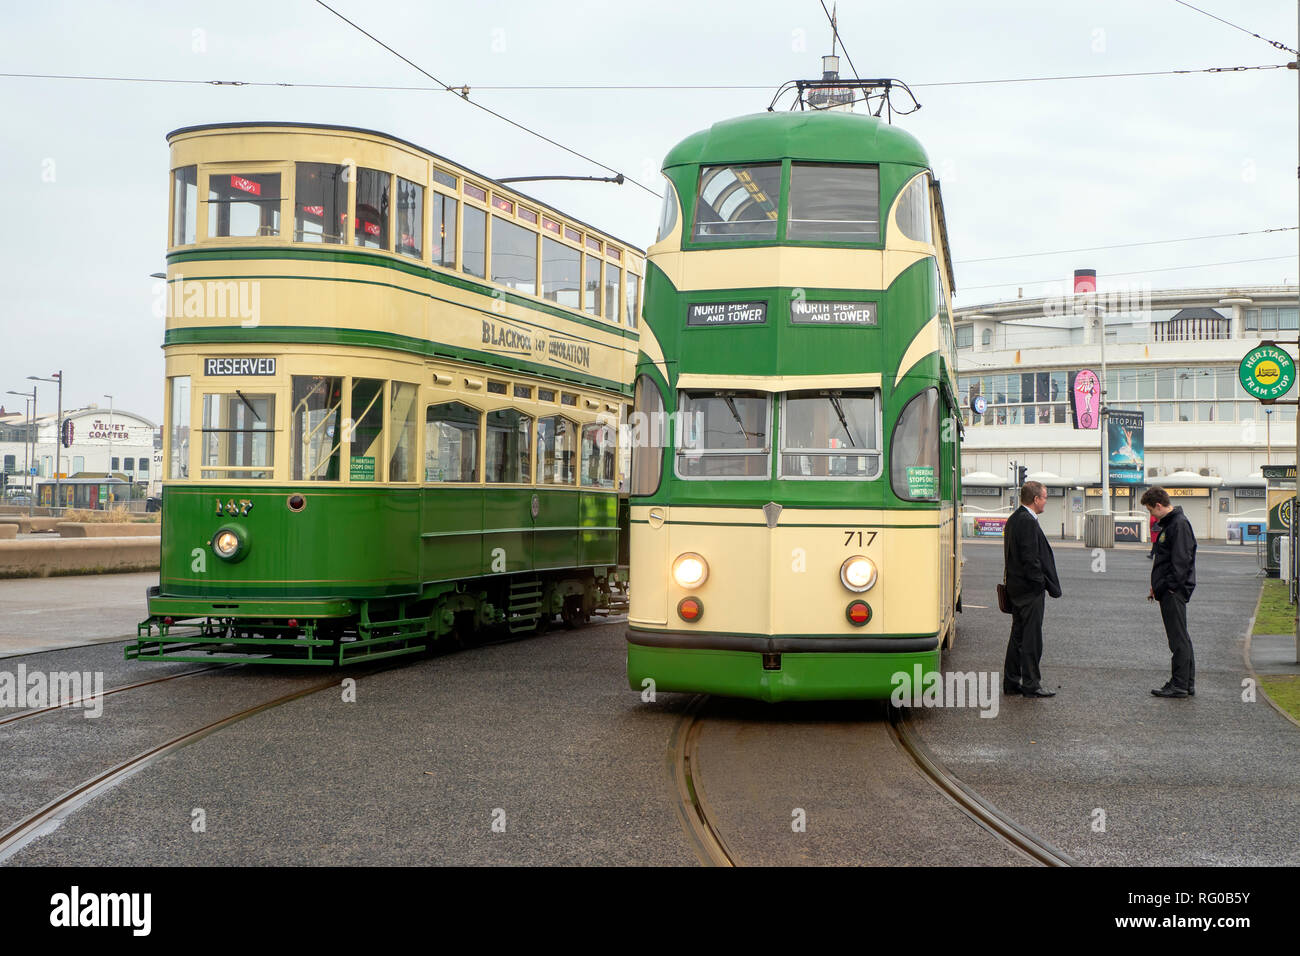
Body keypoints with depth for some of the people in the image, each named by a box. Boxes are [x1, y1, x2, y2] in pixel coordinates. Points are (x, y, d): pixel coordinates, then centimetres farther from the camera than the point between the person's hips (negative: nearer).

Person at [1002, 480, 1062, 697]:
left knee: (1018, 635, 14)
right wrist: (1041, 582, -13)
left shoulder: (1014, 519, 12)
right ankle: (1031, 685, 3)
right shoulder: (1028, 522, -19)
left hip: (1016, 587, 10)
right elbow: (1030, 558, -22)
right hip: (1030, 589, -10)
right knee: (1032, 638, -3)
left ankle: (1011, 682, 18)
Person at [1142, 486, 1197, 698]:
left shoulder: (1179, 524, -15)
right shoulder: (1168, 524, 16)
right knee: (1181, 638, 13)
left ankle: (1180, 685, -1)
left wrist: (1168, 587, -20)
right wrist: (1156, 586, 16)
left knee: (1178, 638, -5)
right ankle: (1187, 683, 19)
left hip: (1174, 592, -10)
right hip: (1169, 591, 10)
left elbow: (1181, 561, -21)